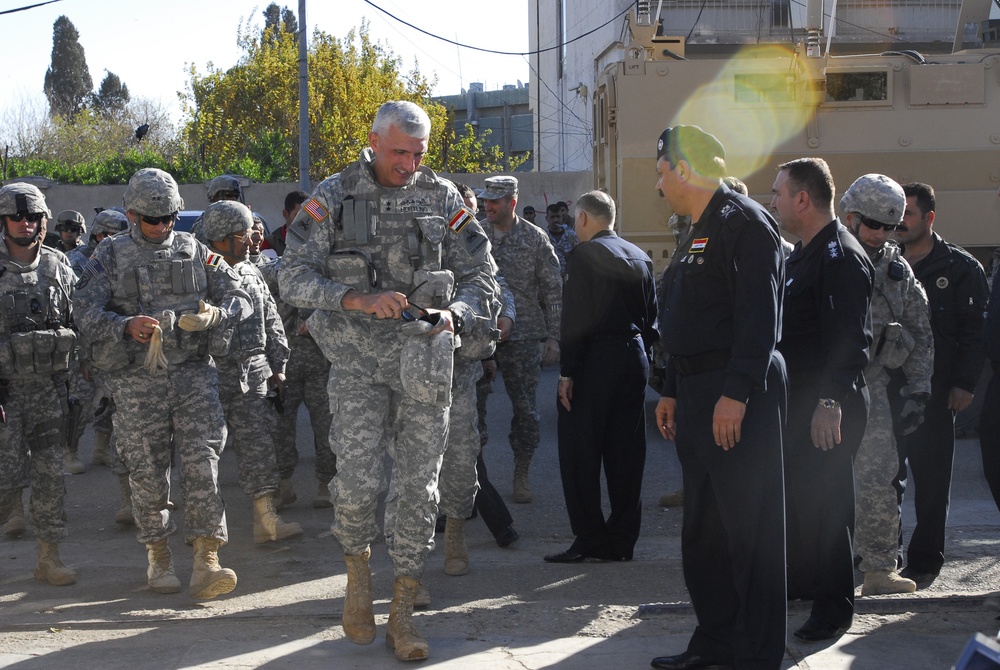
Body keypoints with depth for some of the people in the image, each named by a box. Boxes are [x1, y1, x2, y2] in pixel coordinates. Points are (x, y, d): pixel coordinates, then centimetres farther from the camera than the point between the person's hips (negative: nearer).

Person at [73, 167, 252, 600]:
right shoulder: (111, 256, 5)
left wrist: (215, 313, -12)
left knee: (202, 461, -12)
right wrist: (127, 325, -24)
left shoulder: (194, 252, 10)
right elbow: (86, 311, -5)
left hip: (193, 371, 1)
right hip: (136, 379, 0)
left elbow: (239, 297, 10)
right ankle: (158, 556, 23)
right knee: (147, 473, 4)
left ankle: (206, 563, -14)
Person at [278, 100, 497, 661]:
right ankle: (359, 573, 19)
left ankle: (403, 612, 13)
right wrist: (357, 300, -21)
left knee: (420, 485, 1)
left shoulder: (442, 198, 4)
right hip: (358, 360, -2)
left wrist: (455, 314, -15)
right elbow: (293, 278, -6)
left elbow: (482, 276, 7)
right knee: (358, 480, -12)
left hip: (424, 358, 2)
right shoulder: (333, 197, -1)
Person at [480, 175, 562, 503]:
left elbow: (553, 291, 2)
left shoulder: (535, 239, 0)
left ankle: (521, 476, 15)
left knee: (525, 408, 2)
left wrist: (553, 337, -3)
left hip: (522, 336, -1)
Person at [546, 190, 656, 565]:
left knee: (580, 453, 0)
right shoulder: (640, 257, 12)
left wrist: (567, 372, -14)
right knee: (625, 453, 9)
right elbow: (651, 317, 12)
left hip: (596, 360, -7)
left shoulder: (585, 254, -9)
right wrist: (641, 357, 16)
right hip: (635, 358, 7)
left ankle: (590, 538, 0)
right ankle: (621, 541, 13)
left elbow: (575, 317, -15)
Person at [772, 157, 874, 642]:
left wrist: (831, 403, -25)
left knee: (824, 502, -4)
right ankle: (799, 580, 32)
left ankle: (834, 606, 6)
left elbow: (848, 342, -23)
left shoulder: (841, 257, -16)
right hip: (794, 398, 10)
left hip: (827, 405, -10)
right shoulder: (802, 253, 15)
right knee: (792, 493, 17)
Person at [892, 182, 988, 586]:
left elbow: (976, 329, -4)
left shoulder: (960, 268, 0)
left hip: (934, 392, -4)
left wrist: (964, 383, -12)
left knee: (931, 479, 3)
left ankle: (925, 560, 11)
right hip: (885, 387, 4)